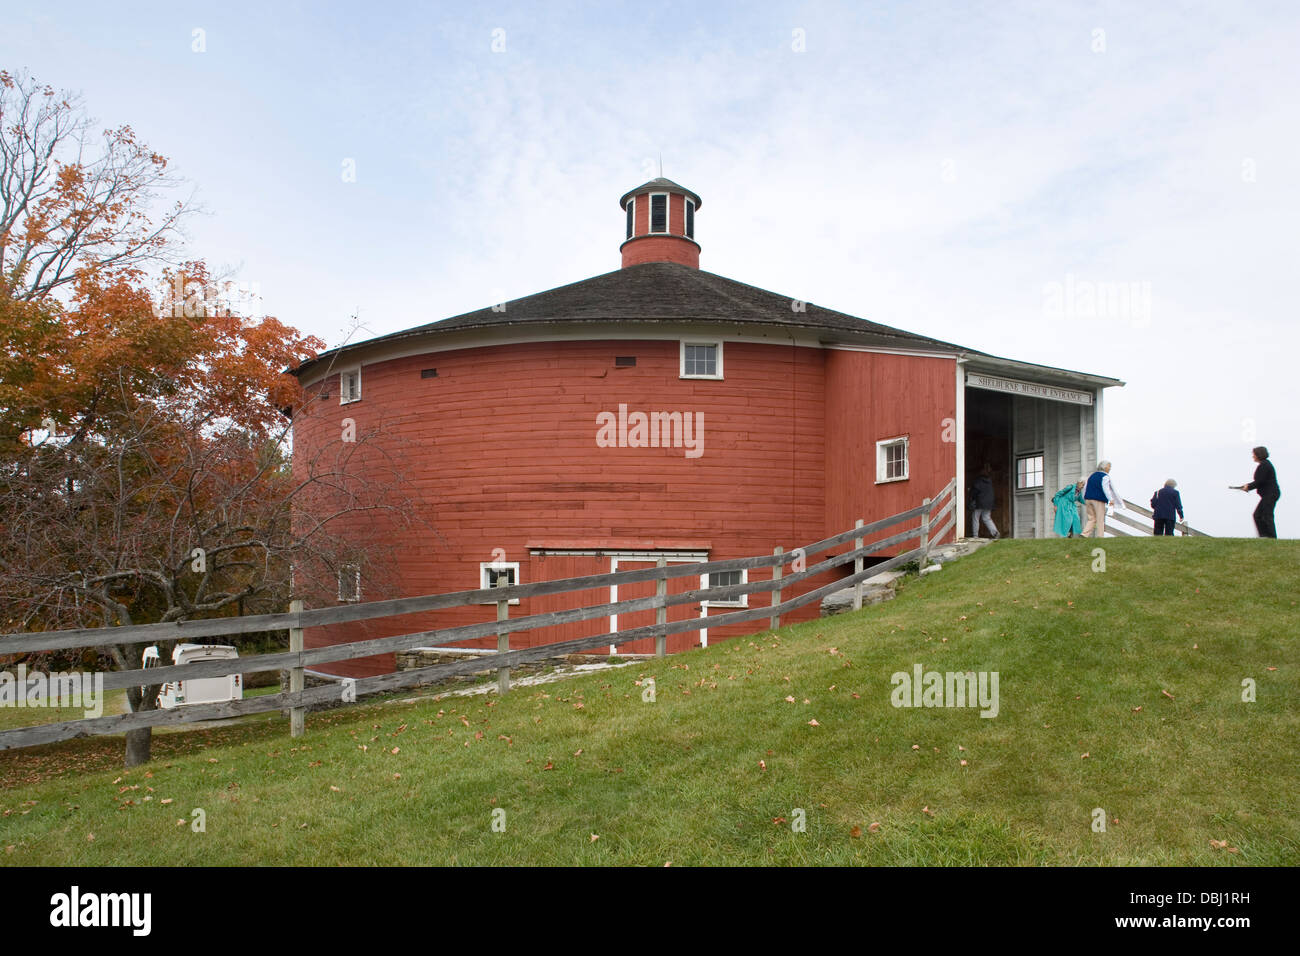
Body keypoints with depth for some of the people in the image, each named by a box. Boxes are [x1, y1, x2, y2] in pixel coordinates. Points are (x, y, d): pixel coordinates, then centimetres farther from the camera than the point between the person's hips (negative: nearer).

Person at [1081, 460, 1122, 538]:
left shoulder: (1092, 475, 17)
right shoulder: (1105, 476, -5)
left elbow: (1085, 488, 17)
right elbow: (1106, 488, -20)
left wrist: (1085, 500, 22)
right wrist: (1110, 499, -27)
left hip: (1088, 499, 6)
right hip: (1098, 500, -6)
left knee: (1091, 518, 10)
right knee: (1100, 519, 0)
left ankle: (1084, 533, -6)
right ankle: (1100, 536, -1)